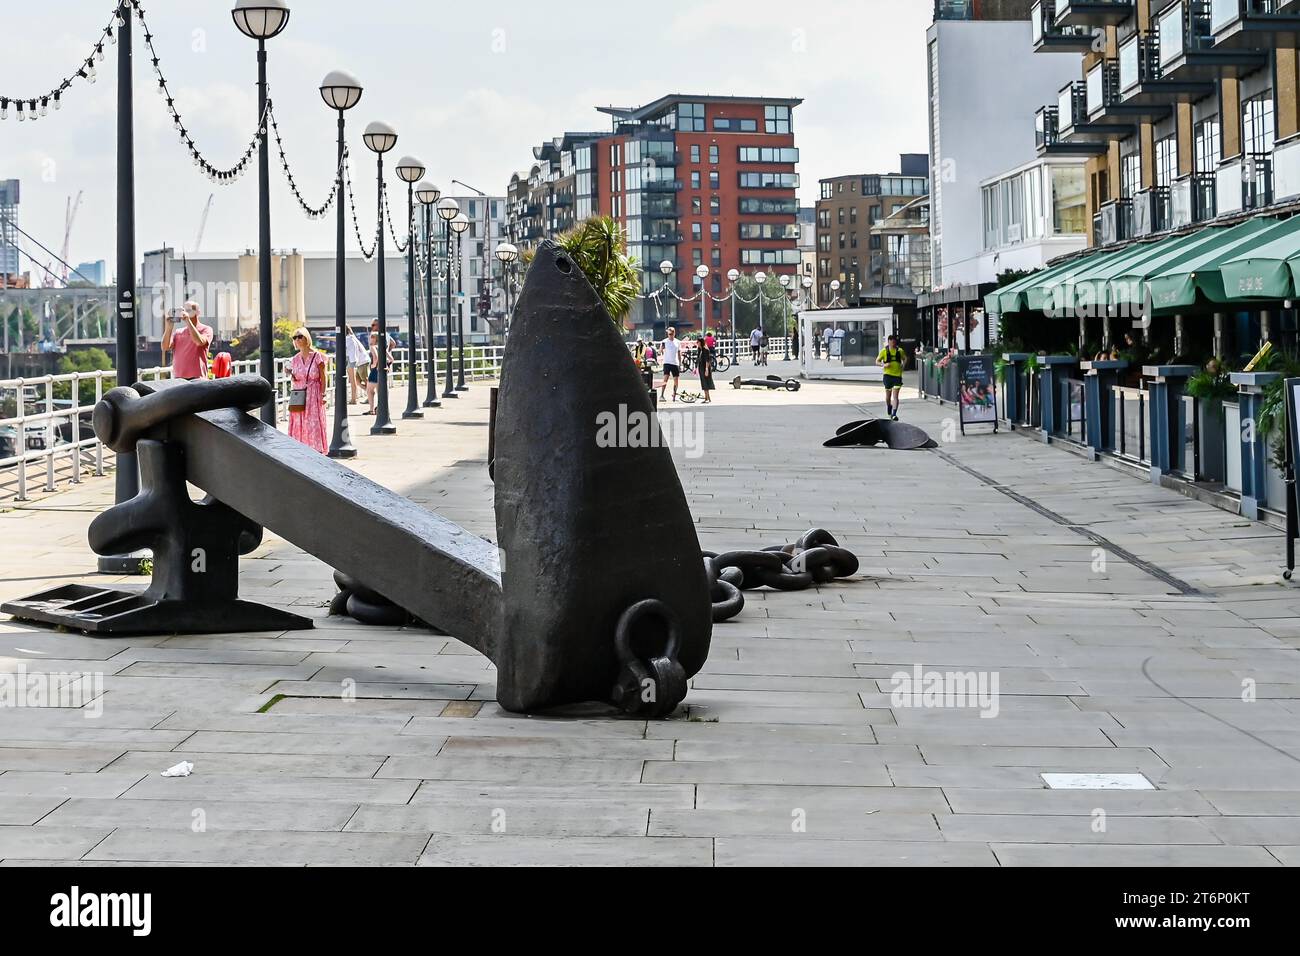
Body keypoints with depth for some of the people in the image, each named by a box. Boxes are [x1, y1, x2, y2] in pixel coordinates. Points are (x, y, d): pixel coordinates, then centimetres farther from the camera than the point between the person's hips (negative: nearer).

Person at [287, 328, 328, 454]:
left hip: (313, 394, -4)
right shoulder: (296, 358, 10)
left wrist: (323, 394, -10)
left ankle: (317, 450, -4)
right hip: (299, 395, 4)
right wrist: (292, 375, -5)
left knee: (314, 423, -7)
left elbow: (323, 377, -1)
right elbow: (295, 379, 16)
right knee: (298, 424, 0)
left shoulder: (317, 356, -3)